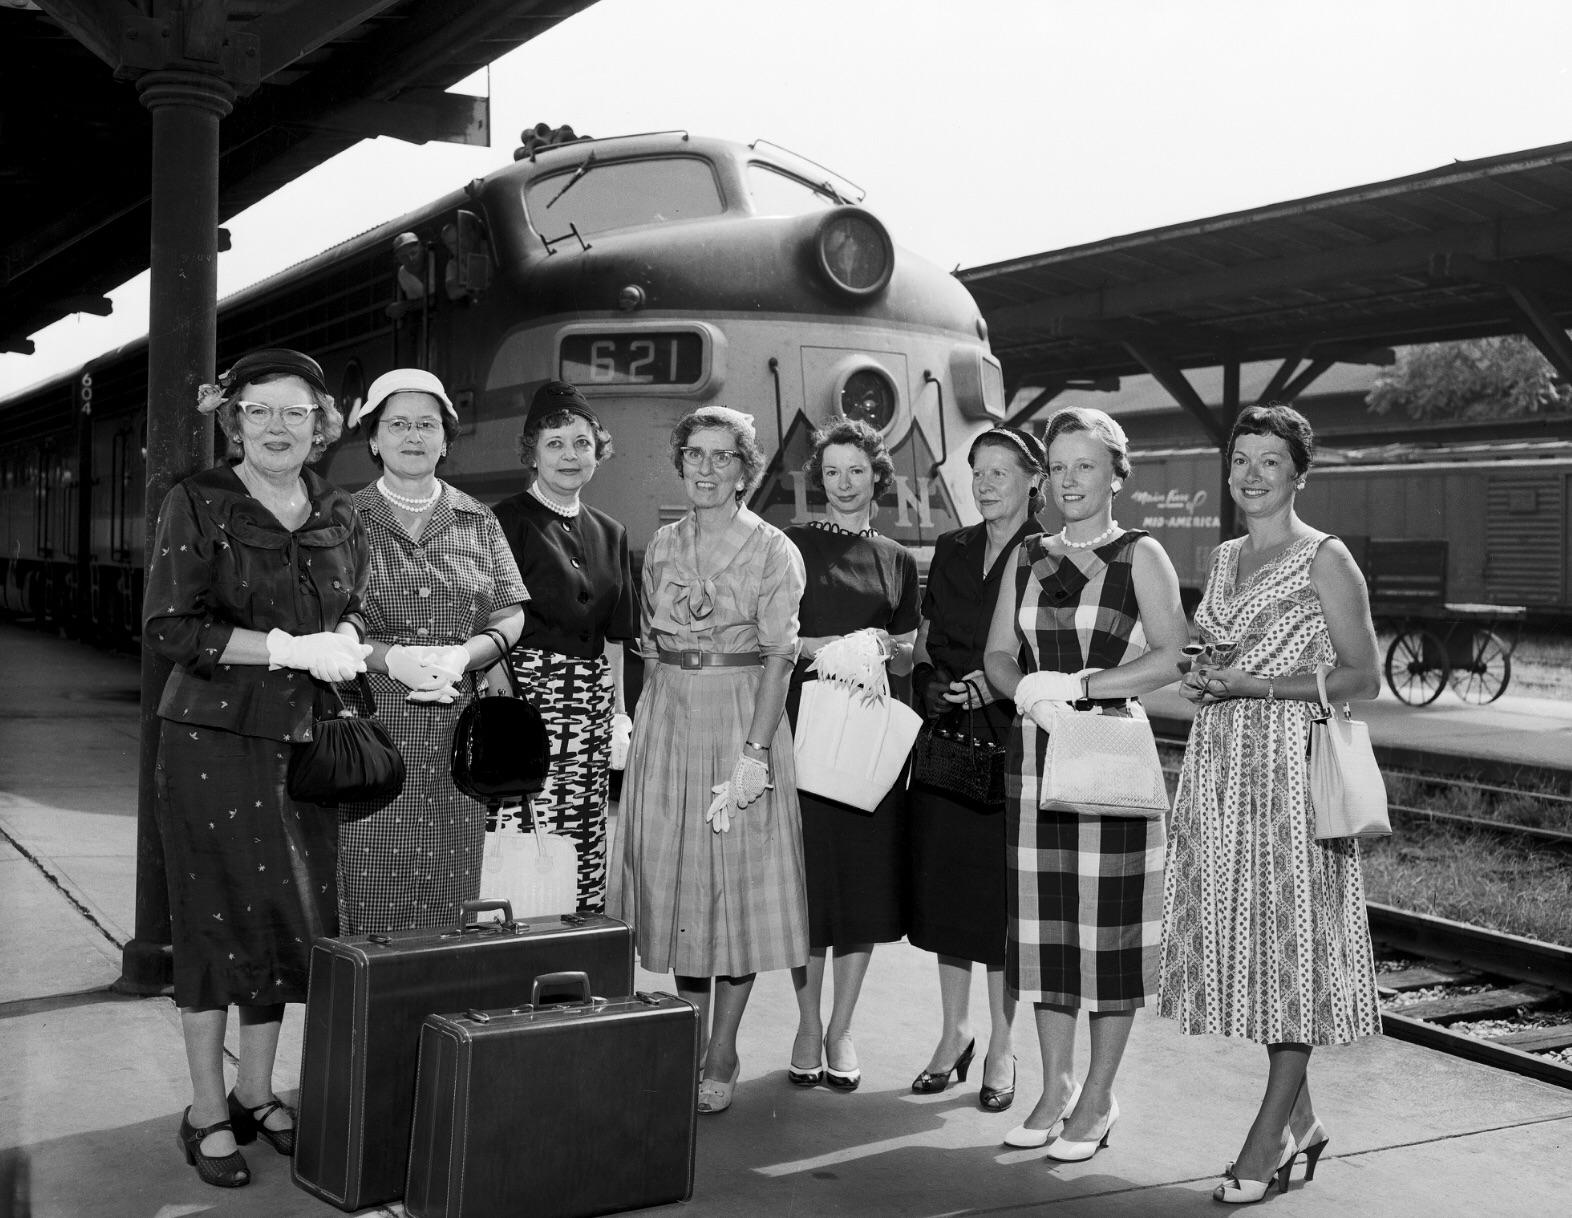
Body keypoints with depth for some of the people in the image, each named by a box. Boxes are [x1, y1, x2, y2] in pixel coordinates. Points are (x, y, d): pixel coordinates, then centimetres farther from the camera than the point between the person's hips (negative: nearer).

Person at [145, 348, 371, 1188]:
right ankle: (207, 1114, 15)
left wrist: (344, 637, -4)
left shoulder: (337, 516, 9)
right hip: (213, 740, -4)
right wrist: (291, 648, -18)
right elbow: (167, 626, -12)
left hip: (303, 740, 5)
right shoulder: (198, 505, -5)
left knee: (292, 915, 8)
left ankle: (257, 1094, 24)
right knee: (218, 919, 2)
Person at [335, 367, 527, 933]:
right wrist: (391, 658, -17)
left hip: (457, 732, 2)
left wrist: (461, 655, -11)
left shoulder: (478, 522, 12)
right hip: (369, 721, -2)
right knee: (368, 895, -3)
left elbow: (510, 616, 8)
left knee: (448, 898, 4)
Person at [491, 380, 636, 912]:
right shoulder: (507, 521, -2)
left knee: (586, 849, 4)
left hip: (591, 701, 6)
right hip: (523, 688, -5)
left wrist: (620, 713, 16)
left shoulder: (609, 533, 17)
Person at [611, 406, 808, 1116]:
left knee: (736, 881, 0)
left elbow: (779, 658, -10)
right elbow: (650, 646, 14)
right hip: (666, 721, 4)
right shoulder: (662, 545, 10)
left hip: (740, 718, -4)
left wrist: (755, 749, -18)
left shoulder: (772, 550, -3)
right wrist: (650, 728, 5)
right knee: (676, 876, 7)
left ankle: (722, 1059, 11)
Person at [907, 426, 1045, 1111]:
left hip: (1012, 740, -5)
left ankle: (1001, 1047, 14)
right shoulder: (951, 550, 12)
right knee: (944, 881, 9)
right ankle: (954, 1032, 24)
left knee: (1003, 888, 0)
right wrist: (927, 682, -2)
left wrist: (996, 683, -16)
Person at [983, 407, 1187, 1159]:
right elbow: (997, 652, 11)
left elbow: (1169, 657, -12)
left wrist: (1074, 685, -17)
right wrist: (1025, 691, -11)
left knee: (1109, 921, -1)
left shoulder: (1140, 555, -2)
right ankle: (1055, 1089, 19)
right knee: (1044, 922, 7)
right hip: (1037, 752, 5)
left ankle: (1098, 1099, 11)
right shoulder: (1028, 557, 13)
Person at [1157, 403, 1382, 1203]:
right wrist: (1203, 683, 4)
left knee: (1292, 936, -3)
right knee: (1242, 935, 8)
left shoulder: (1325, 559, -5)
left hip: (1293, 766, -7)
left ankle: (1267, 1137, 4)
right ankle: (1301, 1122, 22)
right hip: (1220, 766, 7)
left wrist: (1253, 684, -16)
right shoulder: (1224, 559, 15)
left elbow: (1362, 678, -9)